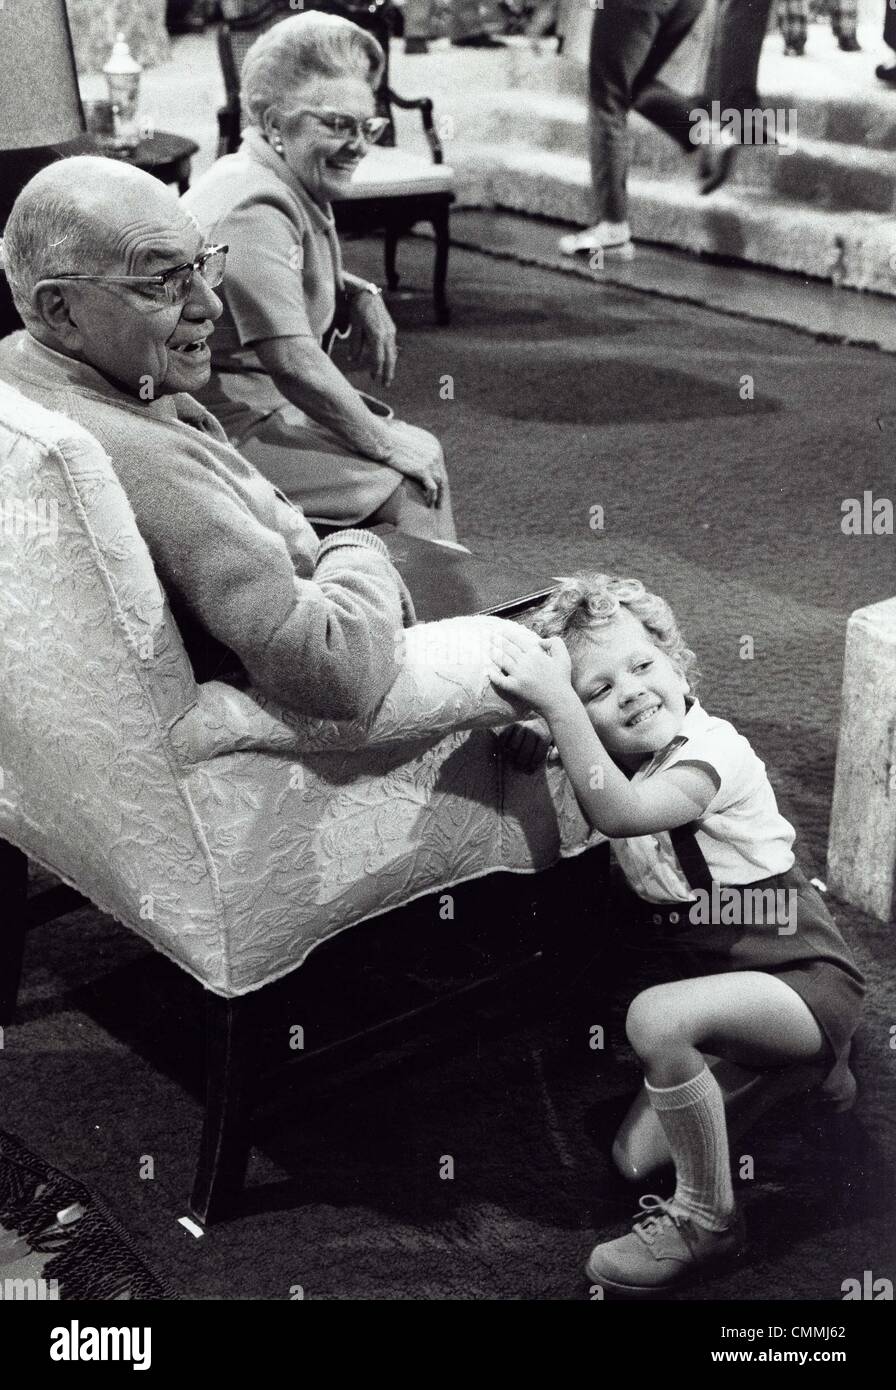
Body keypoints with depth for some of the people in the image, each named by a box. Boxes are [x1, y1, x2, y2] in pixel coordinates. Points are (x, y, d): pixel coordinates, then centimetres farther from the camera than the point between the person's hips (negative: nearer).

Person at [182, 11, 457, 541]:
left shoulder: (295, 188, 10)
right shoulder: (256, 210, -23)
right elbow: (292, 361, -29)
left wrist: (360, 293, 11)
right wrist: (386, 444, -19)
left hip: (269, 404, 11)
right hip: (232, 427, -11)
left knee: (423, 451, 8)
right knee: (410, 486, -15)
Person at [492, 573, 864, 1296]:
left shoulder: (713, 749, -21)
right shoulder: (619, 764, 3)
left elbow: (621, 814, -38)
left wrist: (555, 703, -38)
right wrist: (528, 748, -8)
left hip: (806, 978, -9)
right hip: (712, 976, 9)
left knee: (656, 1018, -34)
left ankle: (708, 1217, -13)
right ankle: (791, 1064, 25)